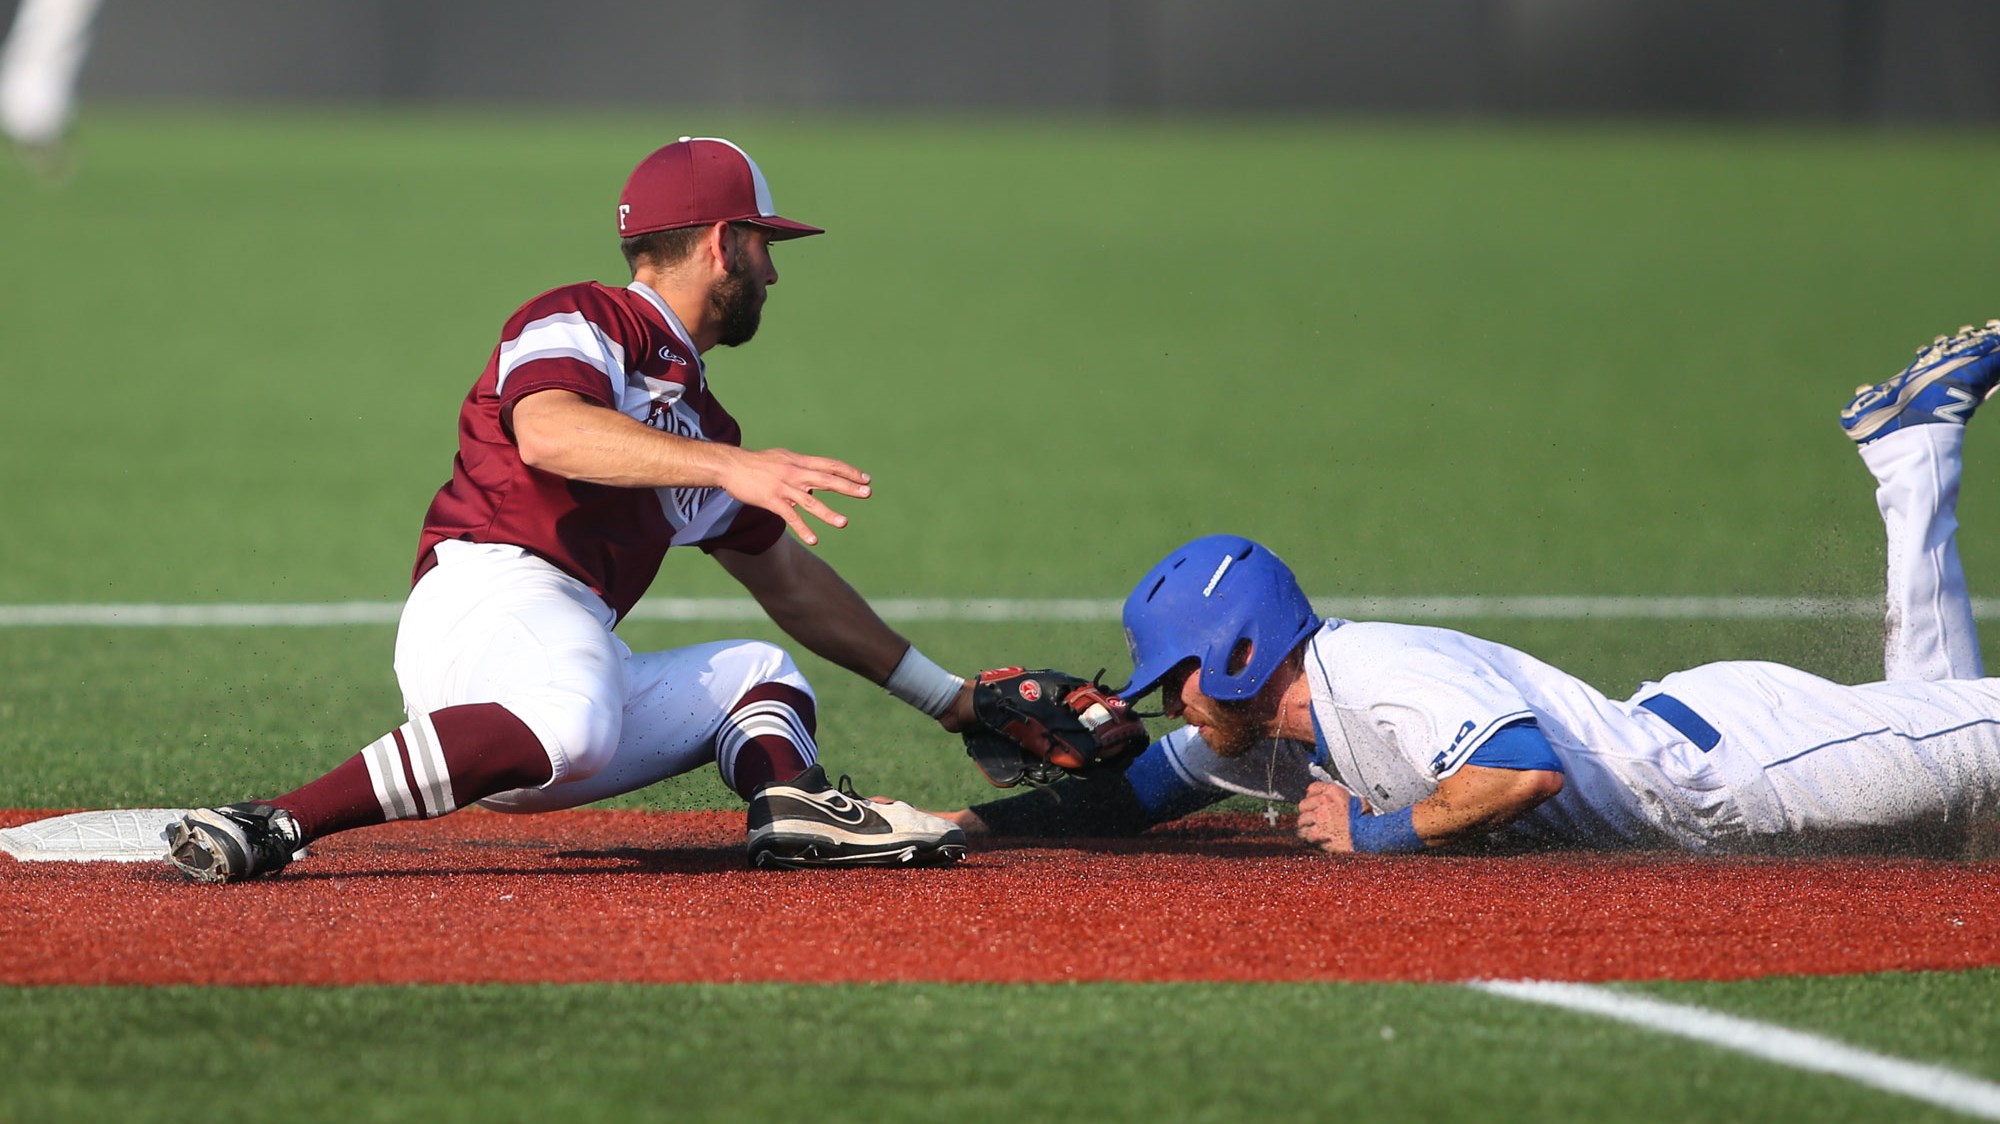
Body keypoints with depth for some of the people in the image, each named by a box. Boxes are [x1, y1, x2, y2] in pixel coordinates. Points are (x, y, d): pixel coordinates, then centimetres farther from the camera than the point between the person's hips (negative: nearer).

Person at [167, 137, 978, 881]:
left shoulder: (697, 422, 33)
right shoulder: (583, 323, 6)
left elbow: (789, 578, 42)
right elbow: (547, 432, -18)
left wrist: (943, 697, 44)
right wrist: (727, 465, -28)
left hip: (580, 657, 9)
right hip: (491, 594, -9)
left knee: (766, 673, 16)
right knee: (573, 719, -39)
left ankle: (792, 807, -20)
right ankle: (273, 825, -40)